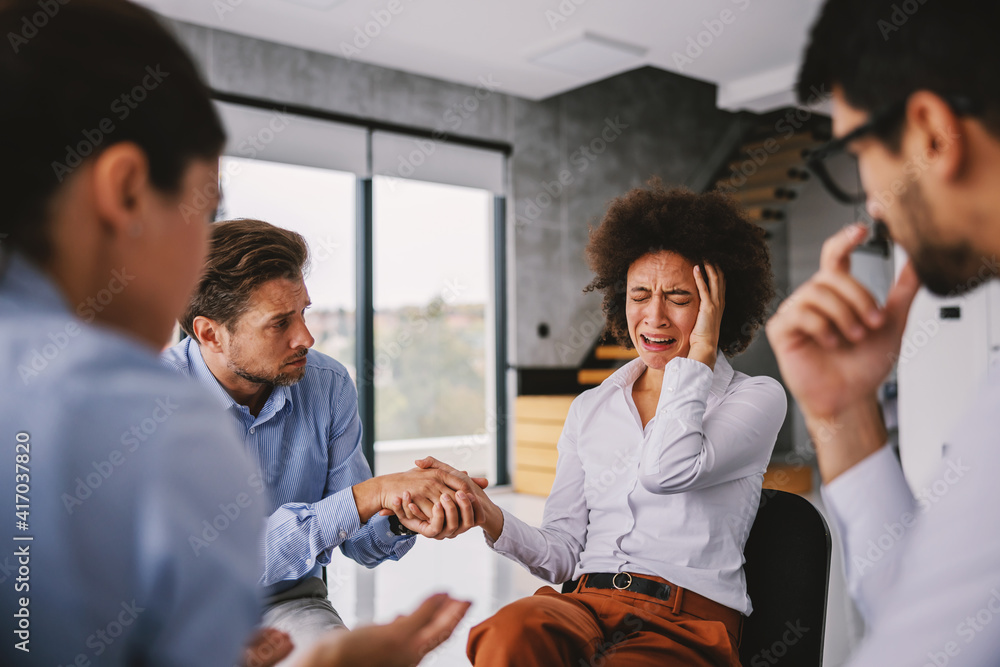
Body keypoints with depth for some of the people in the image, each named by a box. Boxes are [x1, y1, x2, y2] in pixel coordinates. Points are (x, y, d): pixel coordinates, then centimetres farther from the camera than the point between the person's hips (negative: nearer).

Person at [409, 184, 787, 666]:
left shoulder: (757, 399, 6)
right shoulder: (590, 409, 17)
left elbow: (666, 470, -17)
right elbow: (562, 555, 12)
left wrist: (700, 352, -5)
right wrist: (488, 515, -7)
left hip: (687, 625, -3)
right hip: (590, 604, 3)